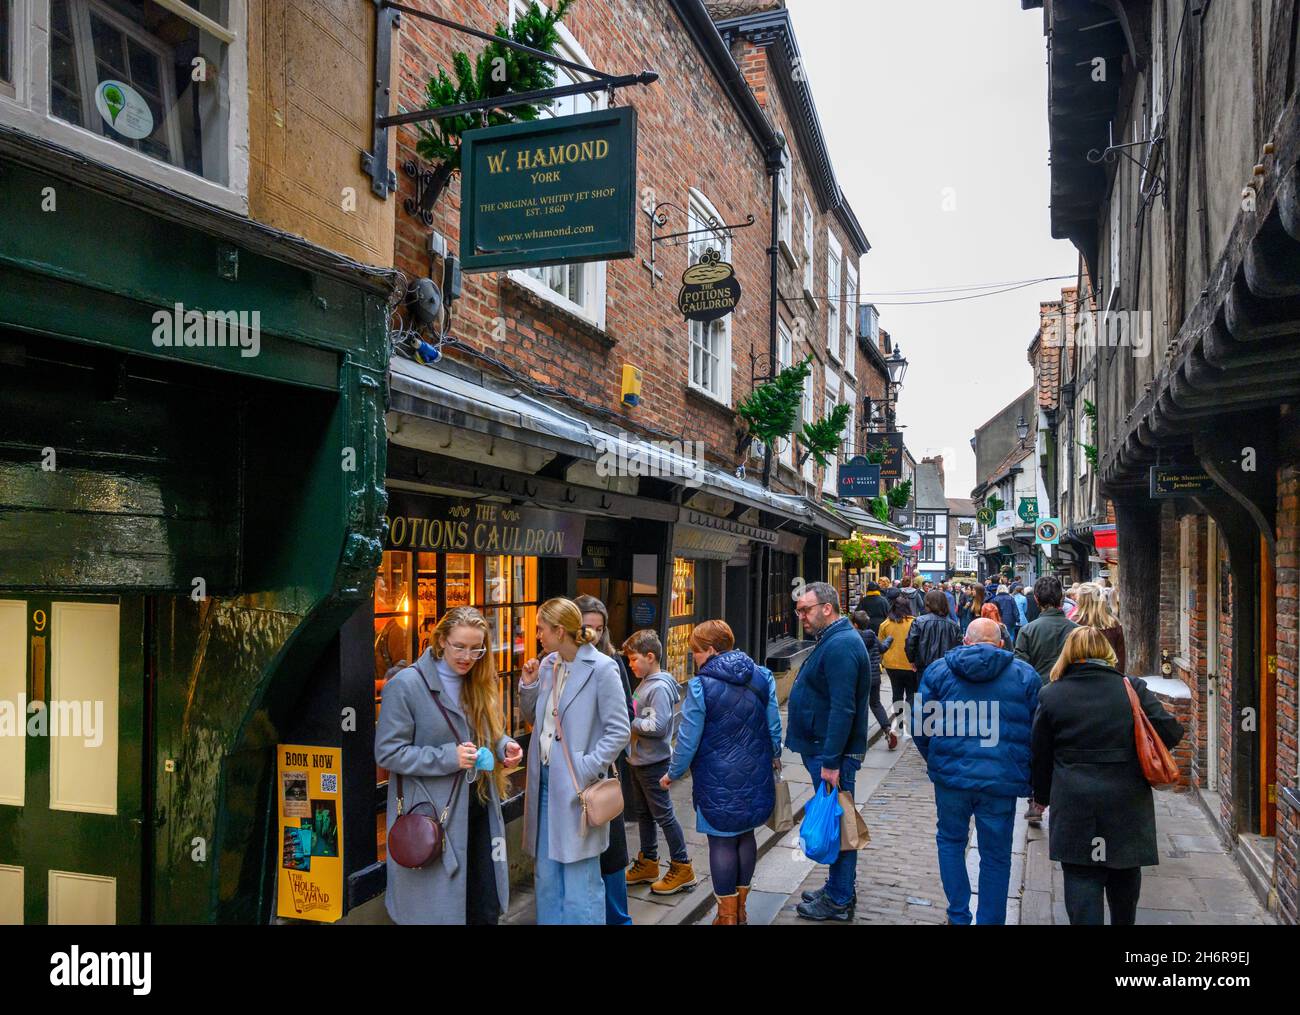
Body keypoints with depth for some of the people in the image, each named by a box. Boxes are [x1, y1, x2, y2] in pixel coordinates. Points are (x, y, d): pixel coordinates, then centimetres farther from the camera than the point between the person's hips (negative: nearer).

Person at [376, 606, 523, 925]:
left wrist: (504, 745, -2)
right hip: (432, 816, -6)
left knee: (486, 911, 10)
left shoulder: (480, 683, 9)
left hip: (478, 809, 6)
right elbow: (388, 753, -12)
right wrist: (447, 758, -21)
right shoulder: (405, 685, -12)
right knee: (439, 911, 6)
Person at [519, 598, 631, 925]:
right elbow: (532, 716, 18)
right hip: (545, 780, 7)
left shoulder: (601, 668, -13)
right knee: (547, 874, 16)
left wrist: (588, 769, -17)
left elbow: (619, 730, -12)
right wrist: (528, 685, 1)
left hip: (577, 787, -7)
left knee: (579, 879, 0)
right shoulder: (548, 664, 7)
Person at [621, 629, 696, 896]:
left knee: (663, 814, 0)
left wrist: (629, 723, -18)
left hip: (654, 763, -10)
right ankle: (648, 864, 31)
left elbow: (658, 726, -26)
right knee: (642, 813, 18)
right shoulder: (644, 683, 8)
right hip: (638, 761, 10)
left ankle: (682, 868, 11)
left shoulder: (660, 688, -20)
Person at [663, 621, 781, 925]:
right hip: (754, 774, 5)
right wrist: (774, 756, 25)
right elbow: (774, 726, 6)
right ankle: (741, 907, 31)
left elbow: (689, 739, -11)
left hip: (718, 780, -5)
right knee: (746, 835, 18)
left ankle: (727, 914, 17)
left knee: (722, 842, 7)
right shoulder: (762, 676, -2)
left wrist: (673, 773, 3)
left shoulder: (701, 686, -16)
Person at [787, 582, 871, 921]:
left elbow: (843, 709, -26)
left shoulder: (840, 646, -21)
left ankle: (839, 901, 12)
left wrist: (830, 761, -25)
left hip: (832, 753, -10)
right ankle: (839, 888, 30)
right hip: (823, 749, 10)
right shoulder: (833, 640, 13)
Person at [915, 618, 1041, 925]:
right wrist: (1034, 782, 17)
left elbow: (921, 727, 5)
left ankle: (958, 916, 22)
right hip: (1002, 780, -1)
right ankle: (990, 919, 19)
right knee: (996, 856, 11)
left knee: (950, 840, 20)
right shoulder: (1025, 675, 3)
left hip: (951, 773, 1)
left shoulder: (938, 670, 3)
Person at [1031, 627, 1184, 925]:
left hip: (1074, 808, -2)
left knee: (1081, 880, 2)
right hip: (1127, 805, 2)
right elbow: (1171, 732, -4)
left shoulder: (1051, 695, -2)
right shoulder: (1133, 688, -1)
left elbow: (1039, 755, 3)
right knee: (1125, 876, 22)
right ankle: (1124, 921, 40)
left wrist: (1043, 796, 16)